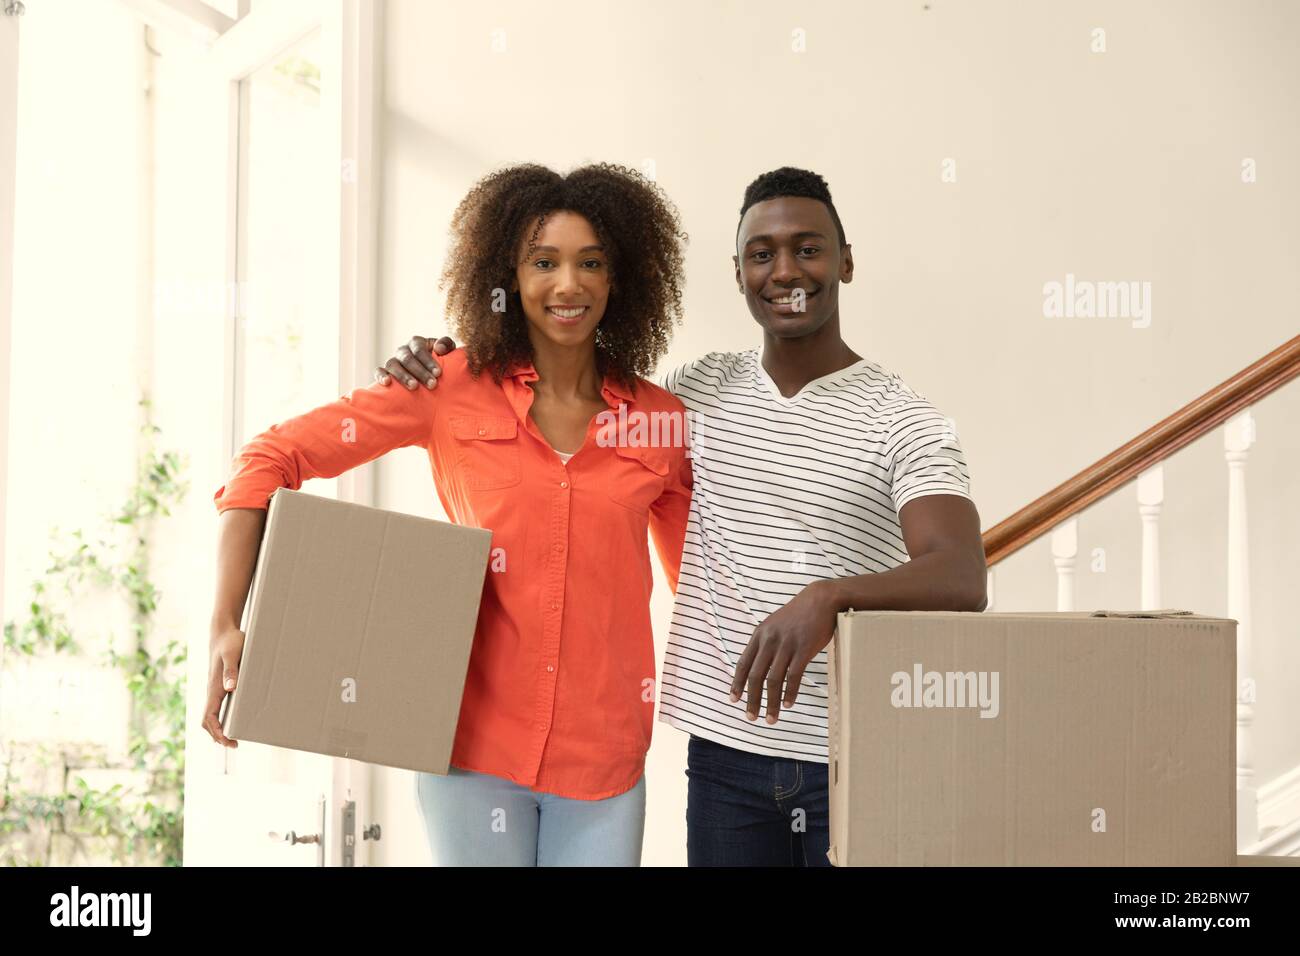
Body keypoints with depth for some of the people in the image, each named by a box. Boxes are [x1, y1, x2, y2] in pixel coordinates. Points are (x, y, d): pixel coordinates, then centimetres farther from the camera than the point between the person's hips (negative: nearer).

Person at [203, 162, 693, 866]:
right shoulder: (455, 387, -1)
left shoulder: (661, 420, 4)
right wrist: (227, 626, -13)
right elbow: (272, 458, -3)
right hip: (472, 740, -2)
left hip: (603, 756, 2)